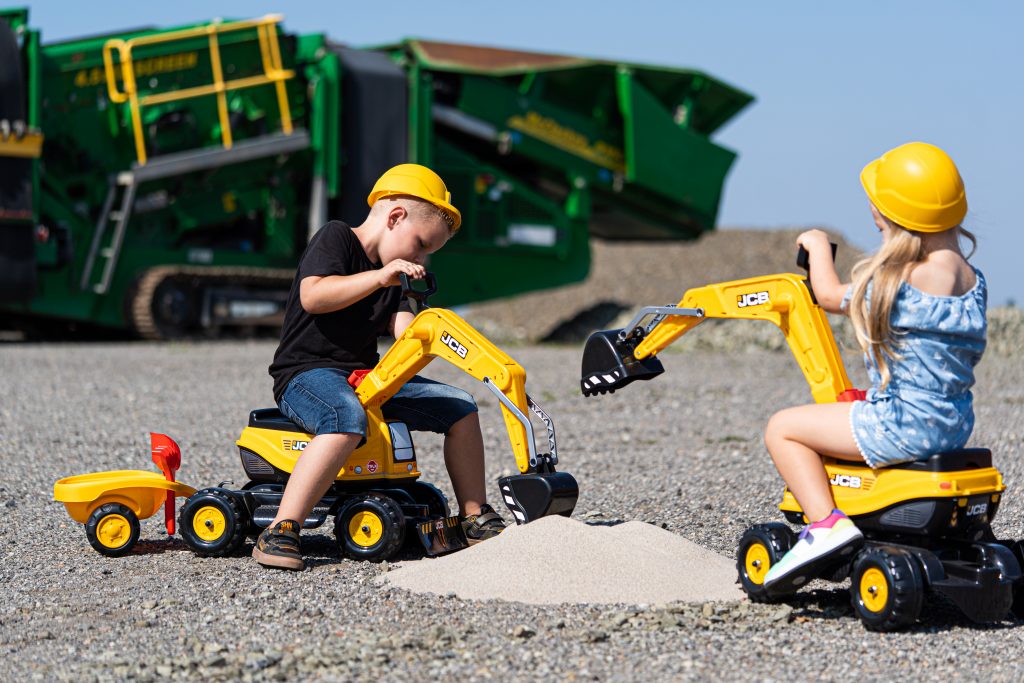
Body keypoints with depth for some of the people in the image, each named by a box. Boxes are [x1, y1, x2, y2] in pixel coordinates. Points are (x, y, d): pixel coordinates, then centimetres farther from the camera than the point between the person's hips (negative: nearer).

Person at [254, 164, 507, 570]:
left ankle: (475, 518, 14)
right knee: (349, 418, -41)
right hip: (307, 373, -9)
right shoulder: (335, 238, -5)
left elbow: (405, 332, 6)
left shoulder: (392, 277, 20)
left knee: (460, 408, 4)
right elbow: (312, 297, -23)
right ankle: (280, 533, -42)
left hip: (366, 378, 9)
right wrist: (379, 277, -29)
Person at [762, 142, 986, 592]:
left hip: (906, 425, -9)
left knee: (783, 428, 0)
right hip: (953, 425, 9)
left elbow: (831, 297, -1)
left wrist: (818, 247, 15)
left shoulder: (903, 282, -20)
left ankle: (826, 523, -14)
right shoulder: (964, 273, 4)